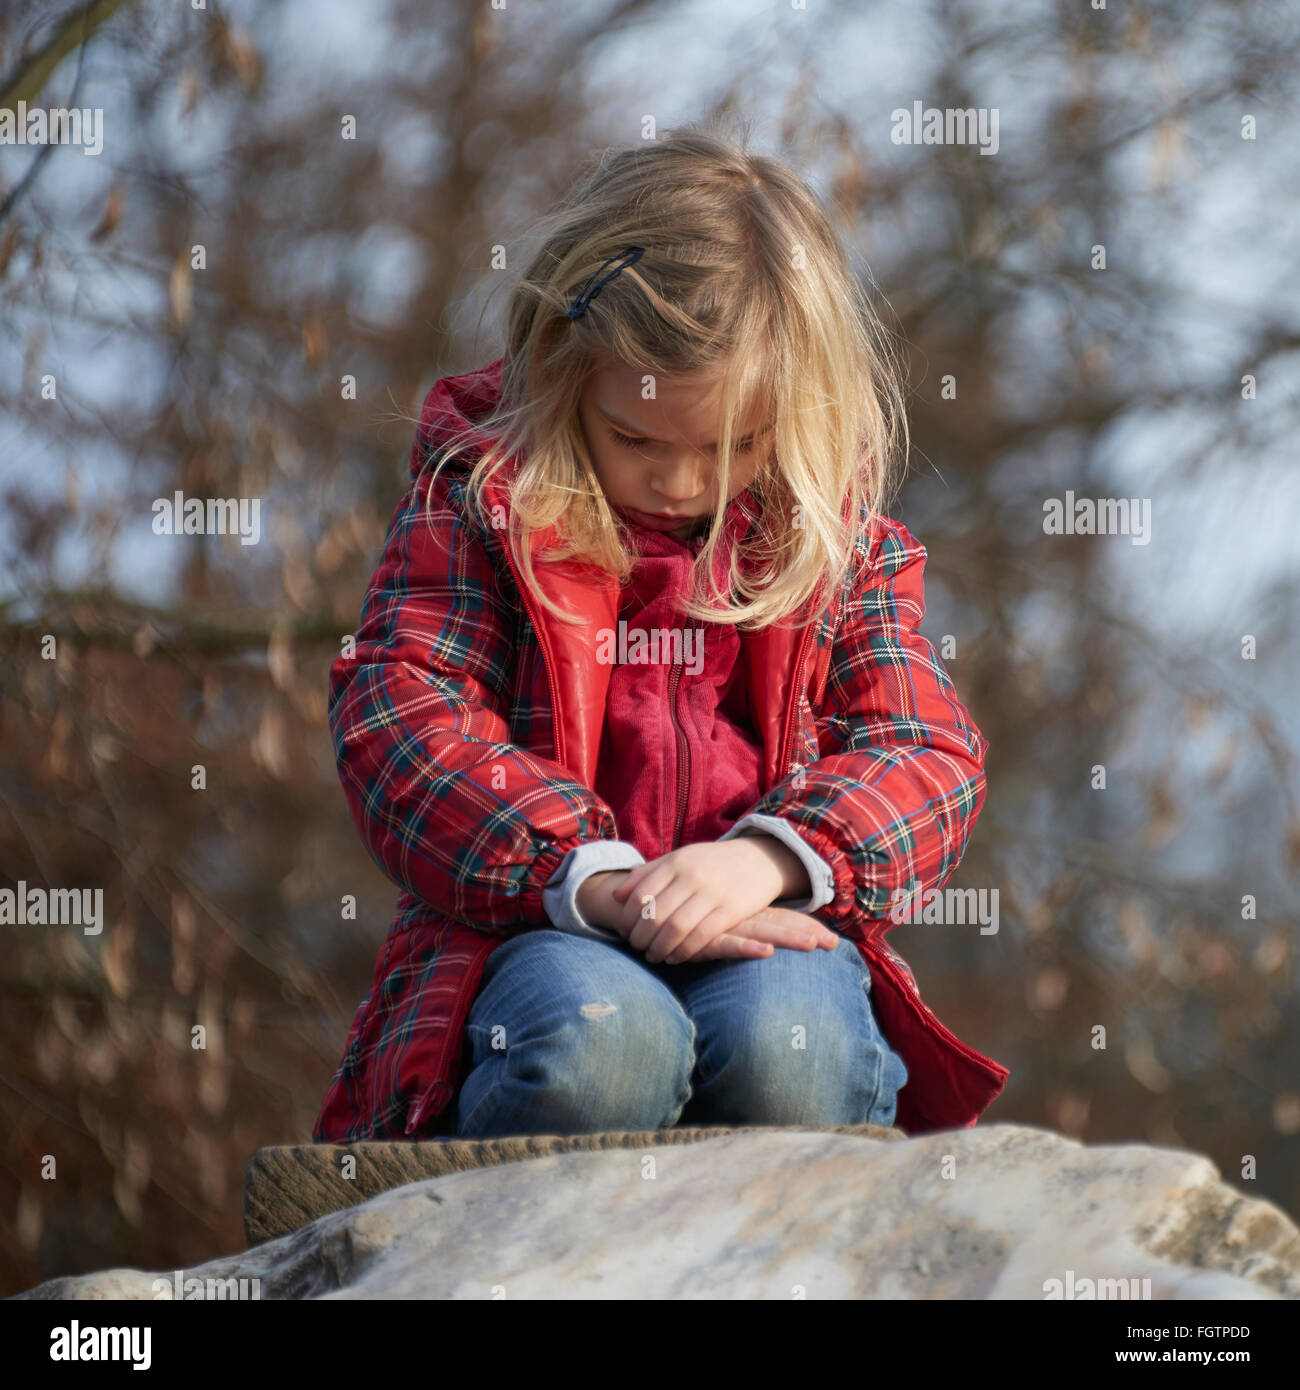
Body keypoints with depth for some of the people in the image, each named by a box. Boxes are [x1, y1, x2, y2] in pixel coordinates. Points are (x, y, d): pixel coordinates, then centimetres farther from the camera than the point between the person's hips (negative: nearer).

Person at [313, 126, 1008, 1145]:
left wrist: (770, 855, -18)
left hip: (766, 929, 2)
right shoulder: (479, 500, 6)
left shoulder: (841, 537, 12)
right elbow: (399, 715, -5)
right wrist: (590, 877, -21)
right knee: (594, 1041, -37)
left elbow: (930, 751, 5)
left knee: (787, 1043, -35)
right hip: (535, 930, -1)